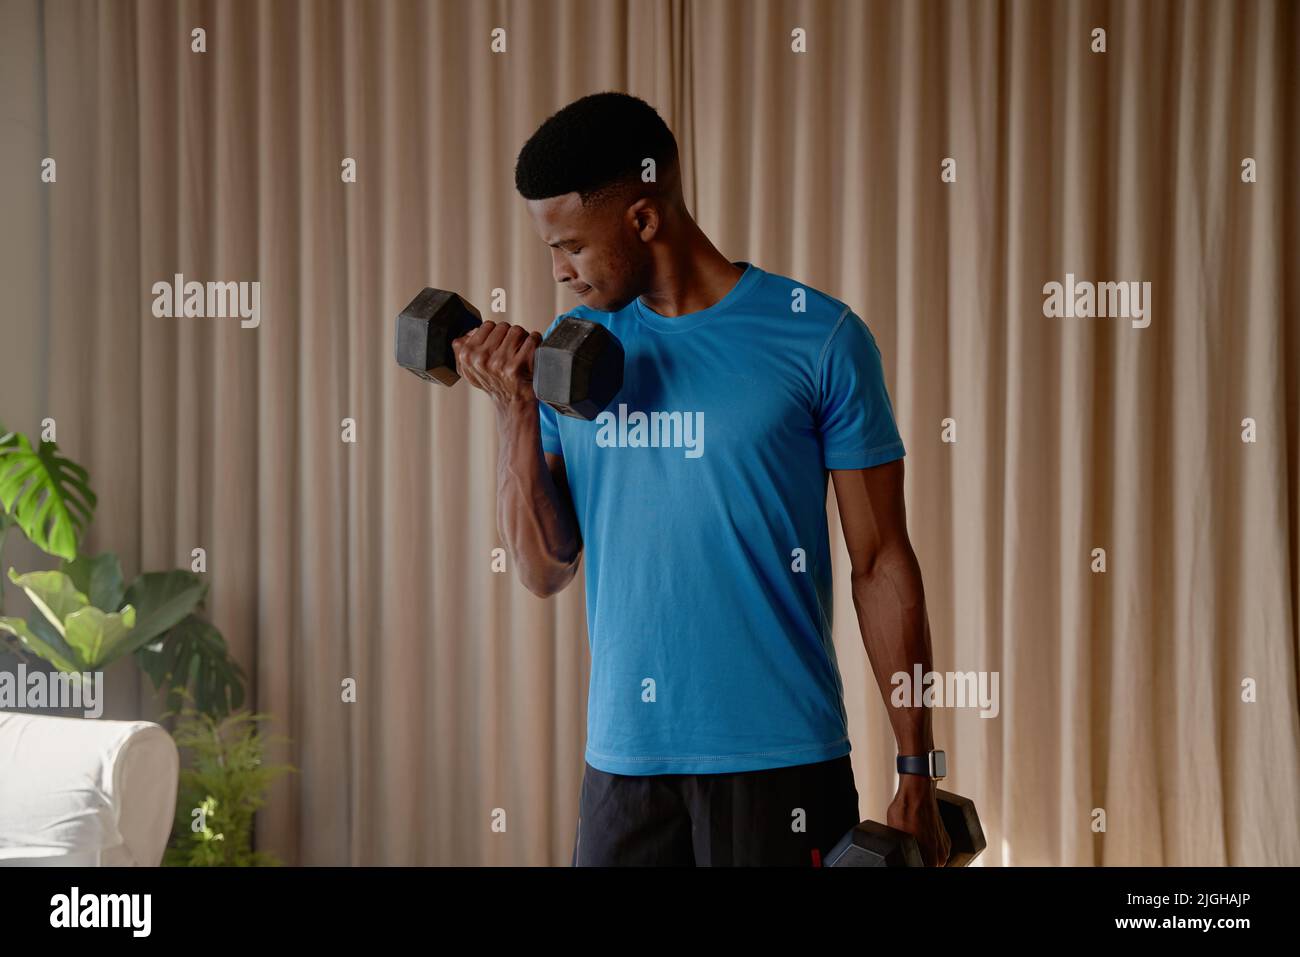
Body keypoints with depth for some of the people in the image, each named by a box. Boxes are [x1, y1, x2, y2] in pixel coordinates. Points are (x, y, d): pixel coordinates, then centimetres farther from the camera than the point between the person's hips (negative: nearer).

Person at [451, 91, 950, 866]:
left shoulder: (820, 339, -5)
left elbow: (882, 564, -3)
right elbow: (546, 570, 5)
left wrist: (917, 774, -4)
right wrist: (516, 409, -8)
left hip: (778, 763, -3)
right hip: (623, 762, 4)